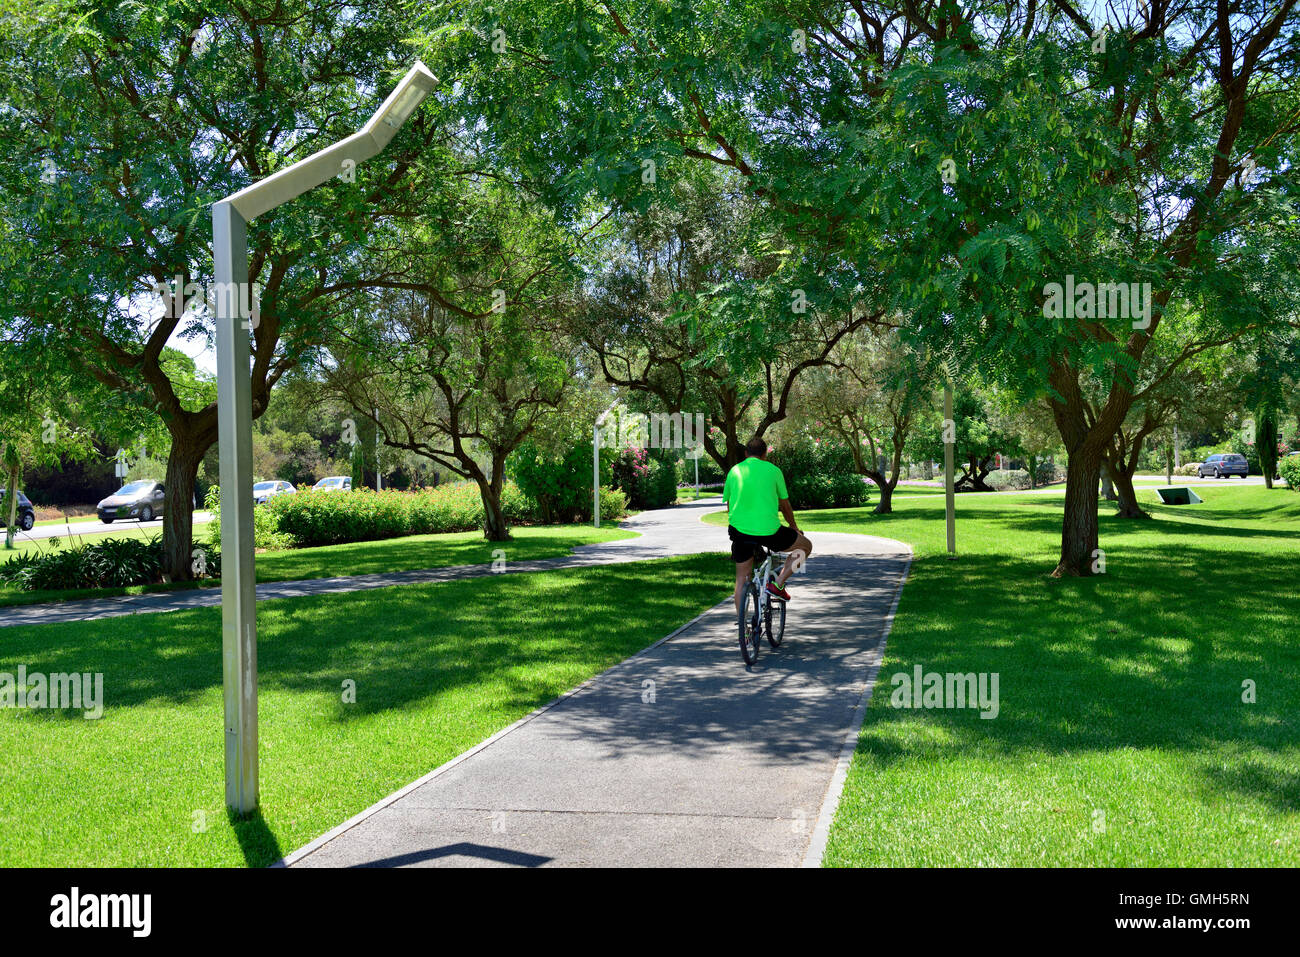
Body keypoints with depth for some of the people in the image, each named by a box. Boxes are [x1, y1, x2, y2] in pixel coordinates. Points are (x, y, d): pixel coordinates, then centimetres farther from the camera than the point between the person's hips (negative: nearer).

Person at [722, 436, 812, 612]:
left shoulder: (734, 470, 10)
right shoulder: (773, 470, 3)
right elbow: (784, 505, 12)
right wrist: (794, 526, 29)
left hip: (740, 530, 4)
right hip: (768, 530, -3)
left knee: (742, 578, 18)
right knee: (806, 546, 19)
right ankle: (778, 584, 5)